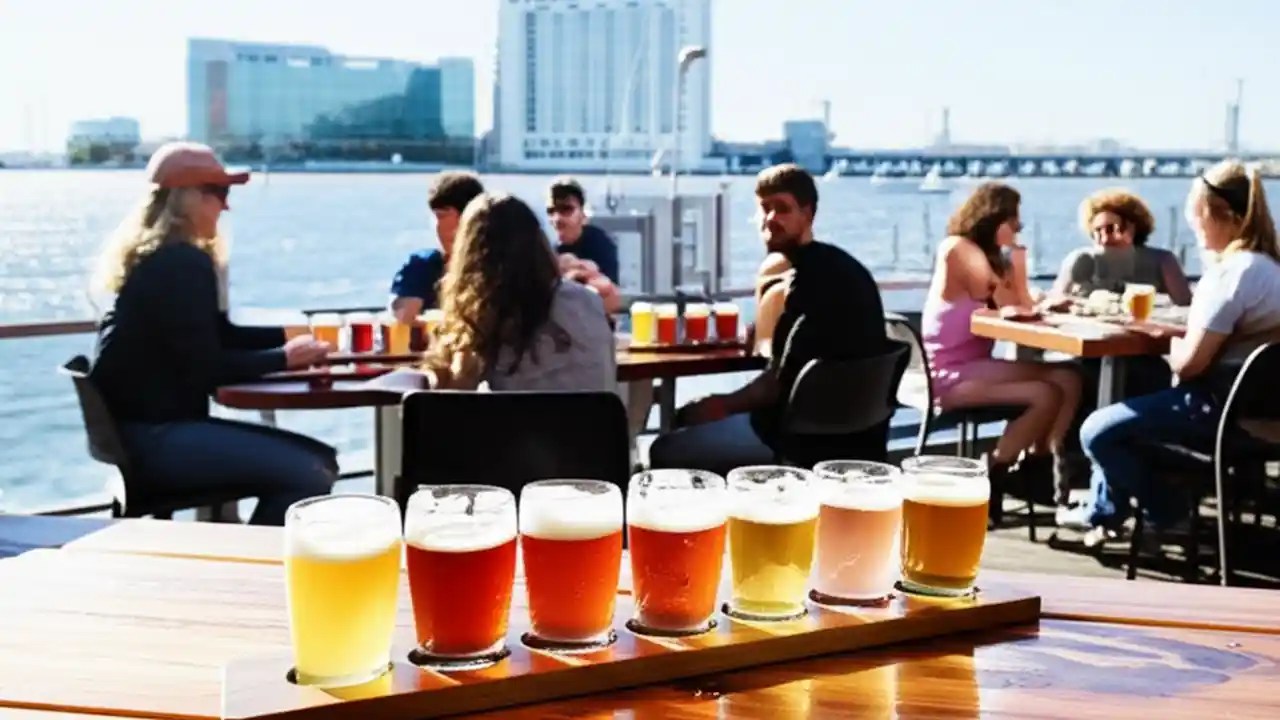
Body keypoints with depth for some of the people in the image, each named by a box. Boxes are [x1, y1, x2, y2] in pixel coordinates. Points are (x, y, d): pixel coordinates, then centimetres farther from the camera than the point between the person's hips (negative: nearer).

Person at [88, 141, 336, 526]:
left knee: (320, 459, 5)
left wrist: (289, 334, 12)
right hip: (154, 436, -11)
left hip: (159, 425, 11)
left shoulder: (165, 258, 17)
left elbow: (219, 335, 22)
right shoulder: (181, 264, -15)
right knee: (310, 476, -22)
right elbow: (205, 369, -18)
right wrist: (284, 358, -7)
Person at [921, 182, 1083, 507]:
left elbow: (1022, 305, 7)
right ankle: (989, 481, -12)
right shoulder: (959, 248, -11)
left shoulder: (988, 255, 16)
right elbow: (1007, 305, -11)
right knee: (1046, 394, -23)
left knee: (1068, 379, -5)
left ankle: (1038, 468, 0)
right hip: (950, 374, -9)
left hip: (974, 366, 9)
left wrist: (1016, 254, 1)